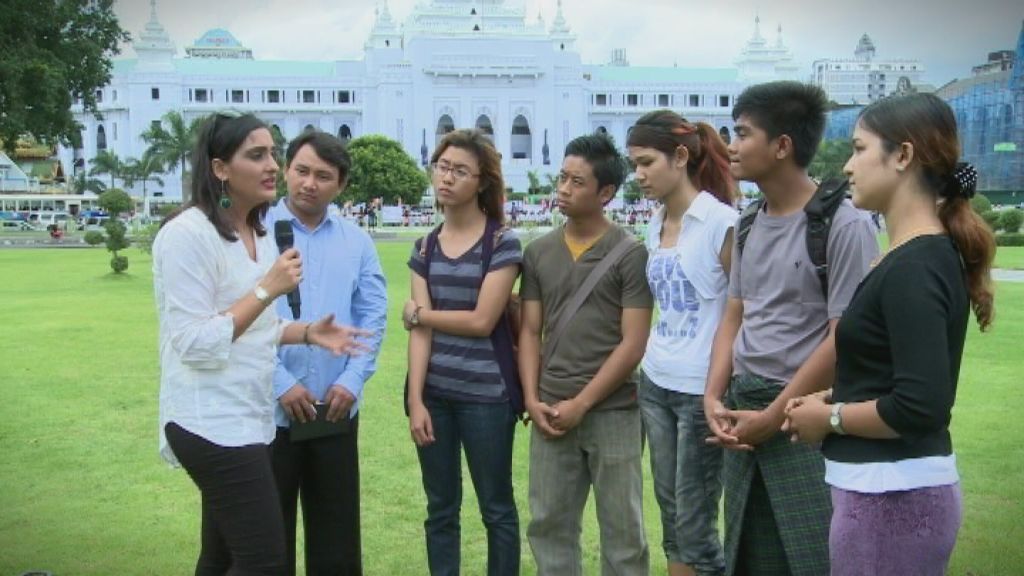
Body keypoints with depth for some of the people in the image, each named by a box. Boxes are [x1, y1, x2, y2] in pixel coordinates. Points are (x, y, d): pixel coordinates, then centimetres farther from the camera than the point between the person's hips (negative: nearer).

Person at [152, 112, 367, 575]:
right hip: (211, 422, -9)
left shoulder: (259, 235, 12)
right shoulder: (187, 234, -16)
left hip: (247, 417, 9)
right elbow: (194, 343, -21)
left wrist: (308, 333, 4)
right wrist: (268, 289, -23)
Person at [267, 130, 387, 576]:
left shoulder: (357, 242, 5)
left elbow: (373, 317, 4)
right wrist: (280, 384, -15)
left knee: (337, 530, 14)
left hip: (337, 409, 3)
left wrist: (352, 380, -8)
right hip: (271, 408, -2)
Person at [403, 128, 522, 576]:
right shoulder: (425, 248, 7)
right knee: (440, 508, 12)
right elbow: (420, 332, 0)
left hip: (485, 395, -4)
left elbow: (481, 321, -13)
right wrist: (415, 400, -7)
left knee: (496, 507, 8)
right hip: (433, 392, 5)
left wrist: (418, 312, -1)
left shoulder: (502, 243, -7)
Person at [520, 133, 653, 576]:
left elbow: (633, 343, -7)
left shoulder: (630, 254, -4)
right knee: (549, 524, 10)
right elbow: (529, 332, 10)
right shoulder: (538, 253, 8)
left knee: (622, 528, 6)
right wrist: (532, 399, -2)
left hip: (612, 412, -4)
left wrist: (581, 403, -11)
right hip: (550, 413, 4)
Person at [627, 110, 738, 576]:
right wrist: (650, 362, 16)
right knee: (670, 513, 14)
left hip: (702, 390, -7)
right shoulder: (656, 226, 9)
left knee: (695, 523, 1)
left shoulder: (722, 222, -13)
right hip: (655, 384, 7)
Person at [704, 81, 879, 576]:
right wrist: (714, 398, 0)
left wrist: (773, 416, -13)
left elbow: (845, 339, -16)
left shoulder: (843, 225, -14)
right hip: (743, 412, 7)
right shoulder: (750, 226, 9)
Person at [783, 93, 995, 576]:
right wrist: (833, 398, 6)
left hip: (890, 496, -9)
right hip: (901, 488, 9)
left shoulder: (911, 268, -20)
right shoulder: (932, 254, 9)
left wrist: (830, 418, -12)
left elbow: (921, 406, -25)